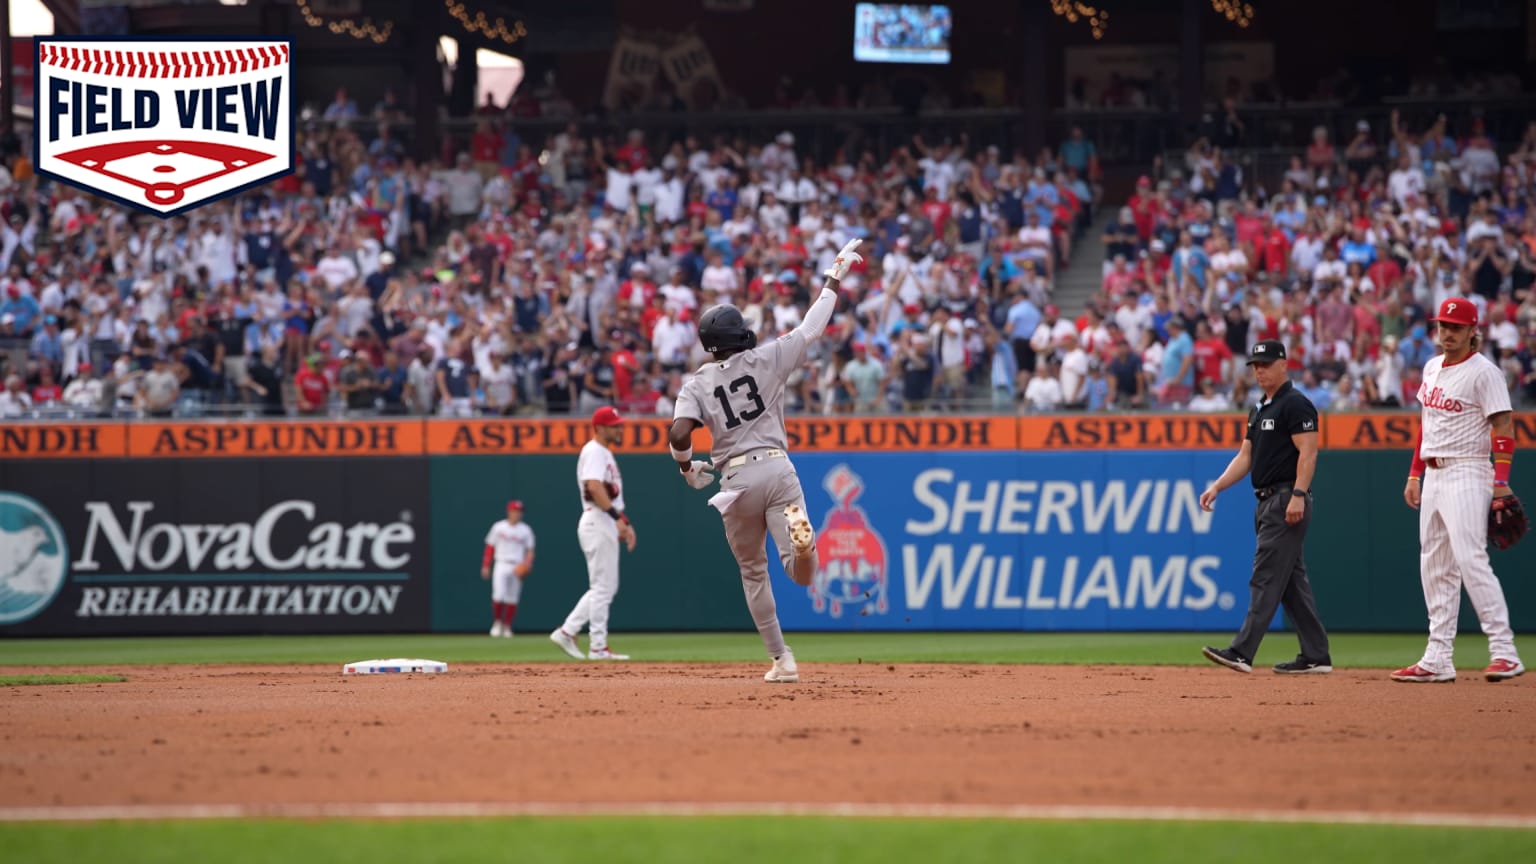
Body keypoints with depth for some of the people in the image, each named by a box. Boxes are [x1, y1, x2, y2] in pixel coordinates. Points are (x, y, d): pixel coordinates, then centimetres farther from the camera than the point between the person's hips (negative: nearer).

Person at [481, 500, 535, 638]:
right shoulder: (499, 527, 6)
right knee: (498, 595, -14)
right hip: (501, 565, -1)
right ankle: (497, 622, 4)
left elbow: (530, 550, 7)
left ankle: (507, 627, 10)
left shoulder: (525, 530, 8)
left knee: (512, 598, 1)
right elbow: (490, 547, 9)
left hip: (517, 567, 1)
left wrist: (527, 565, -10)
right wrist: (486, 566, 3)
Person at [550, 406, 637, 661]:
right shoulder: (594, 451, -11)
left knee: (606, 587, 13)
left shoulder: (606, 453, 21)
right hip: (597, 523, -10)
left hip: (607, 524, 10)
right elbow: (594, 487, -26)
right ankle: (598, 647, -4)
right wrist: (617, 517, -33)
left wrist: (625, 523, 18)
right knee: (603, 587, -7)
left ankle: (567, 632, 12)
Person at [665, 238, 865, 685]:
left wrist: (687, 465, 9)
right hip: (778, 469, 0)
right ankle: (800, 540, -47)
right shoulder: (767, 359, 3)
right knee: (802, 574, -11)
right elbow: (812, 328, 9)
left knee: (753, 573, 17)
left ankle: (782, 660, 15)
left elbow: (679, 433, -11)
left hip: (737, 479, 0)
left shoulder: (697, 383, 3)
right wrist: (834, 279, 19)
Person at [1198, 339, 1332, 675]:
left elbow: (1308, 452, -17)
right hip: (1267, 502, 10)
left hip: (1287, 501, -10)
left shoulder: (1295, 404, -10)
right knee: (1292, 581, 9)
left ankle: (1242, 652, -18)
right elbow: (1245, 456, 21)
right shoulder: (1259, 410, 20)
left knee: (1267, 576, -13)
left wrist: (1298, 495, -26)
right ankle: (1316, 656, 12)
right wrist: (1217, 486, 9)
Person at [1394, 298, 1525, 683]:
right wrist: (1415, 473, 19)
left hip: (1466, 474, -9)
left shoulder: (1483, 372, -10)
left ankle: (1504, 652, -18)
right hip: (1433, 475, 9)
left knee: (1470, 559, -17)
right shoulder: (1432, 368, 15)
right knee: (1435, 567, 7)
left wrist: (1501, 480, -24)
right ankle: (1438, 659, 9)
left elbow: (1504, 427, -15)